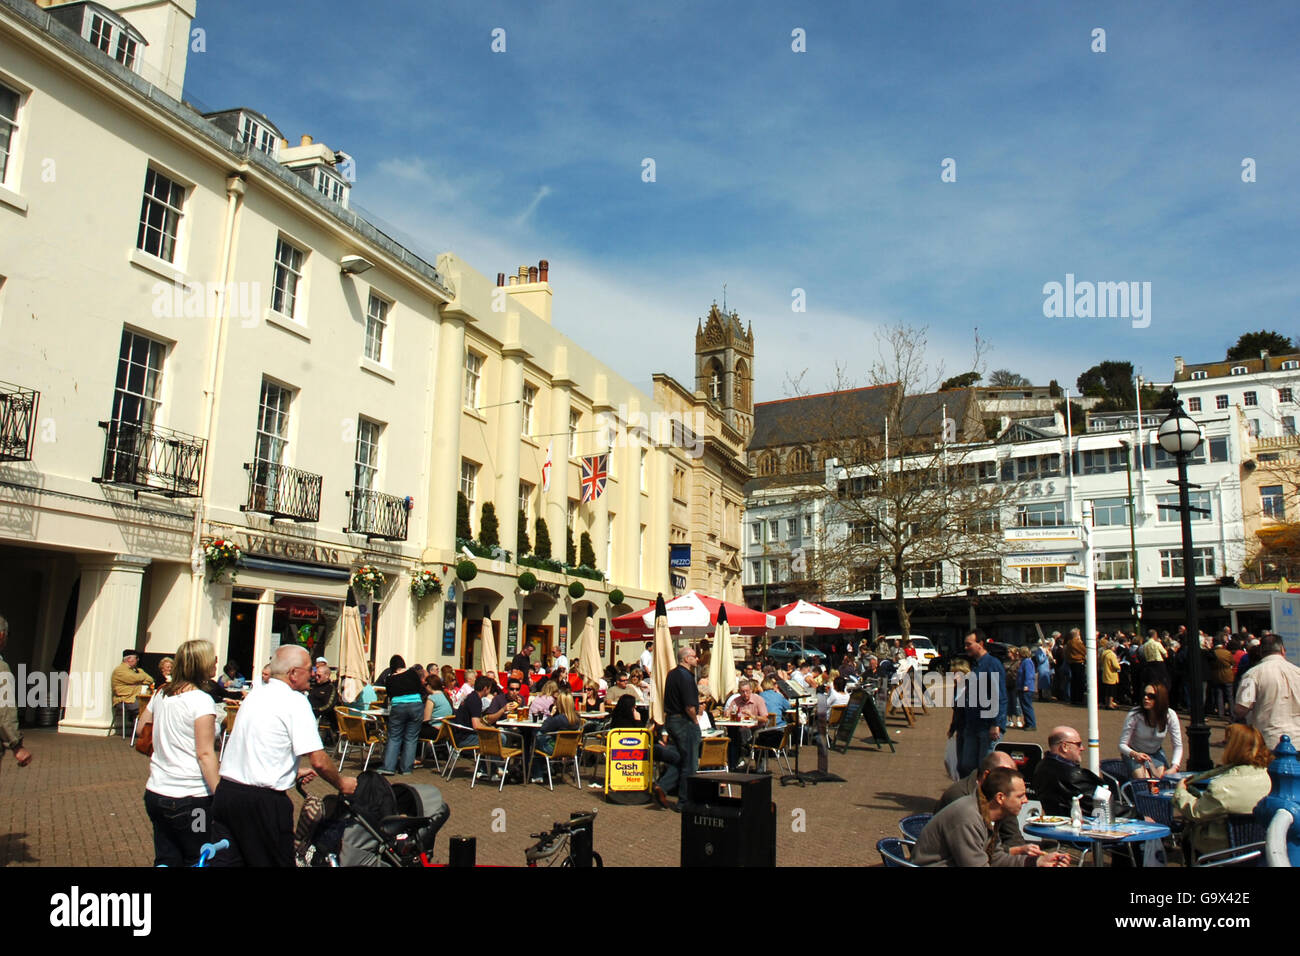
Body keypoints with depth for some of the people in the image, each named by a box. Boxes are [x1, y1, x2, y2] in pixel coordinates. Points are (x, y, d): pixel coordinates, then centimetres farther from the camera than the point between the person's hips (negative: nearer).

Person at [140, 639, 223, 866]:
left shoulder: (161, 694, 6)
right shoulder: (202, 700, -15)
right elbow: (205, 753, -19)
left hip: (156, 792, 7)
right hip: (190, 797, -7)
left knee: (166, 860, 14)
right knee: (198, 861, 7)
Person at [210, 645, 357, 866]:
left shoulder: (254, 696, 13)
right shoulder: (295, 701, -11)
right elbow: (319, 761, -15)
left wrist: (292, 773, 27)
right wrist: (341, 784, 3)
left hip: (225, 790, 7)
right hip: (262, 801, -7)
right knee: (278, 861, 6)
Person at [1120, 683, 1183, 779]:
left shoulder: (1170, 715, -19)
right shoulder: (1134, 715, -26)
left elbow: (1178, 746, -12)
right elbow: (1122, 745, -20)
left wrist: (1174, 767, -28)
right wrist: (1134, 754, -42)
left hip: (1156, 753, 3)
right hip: (1135, 754, -3)